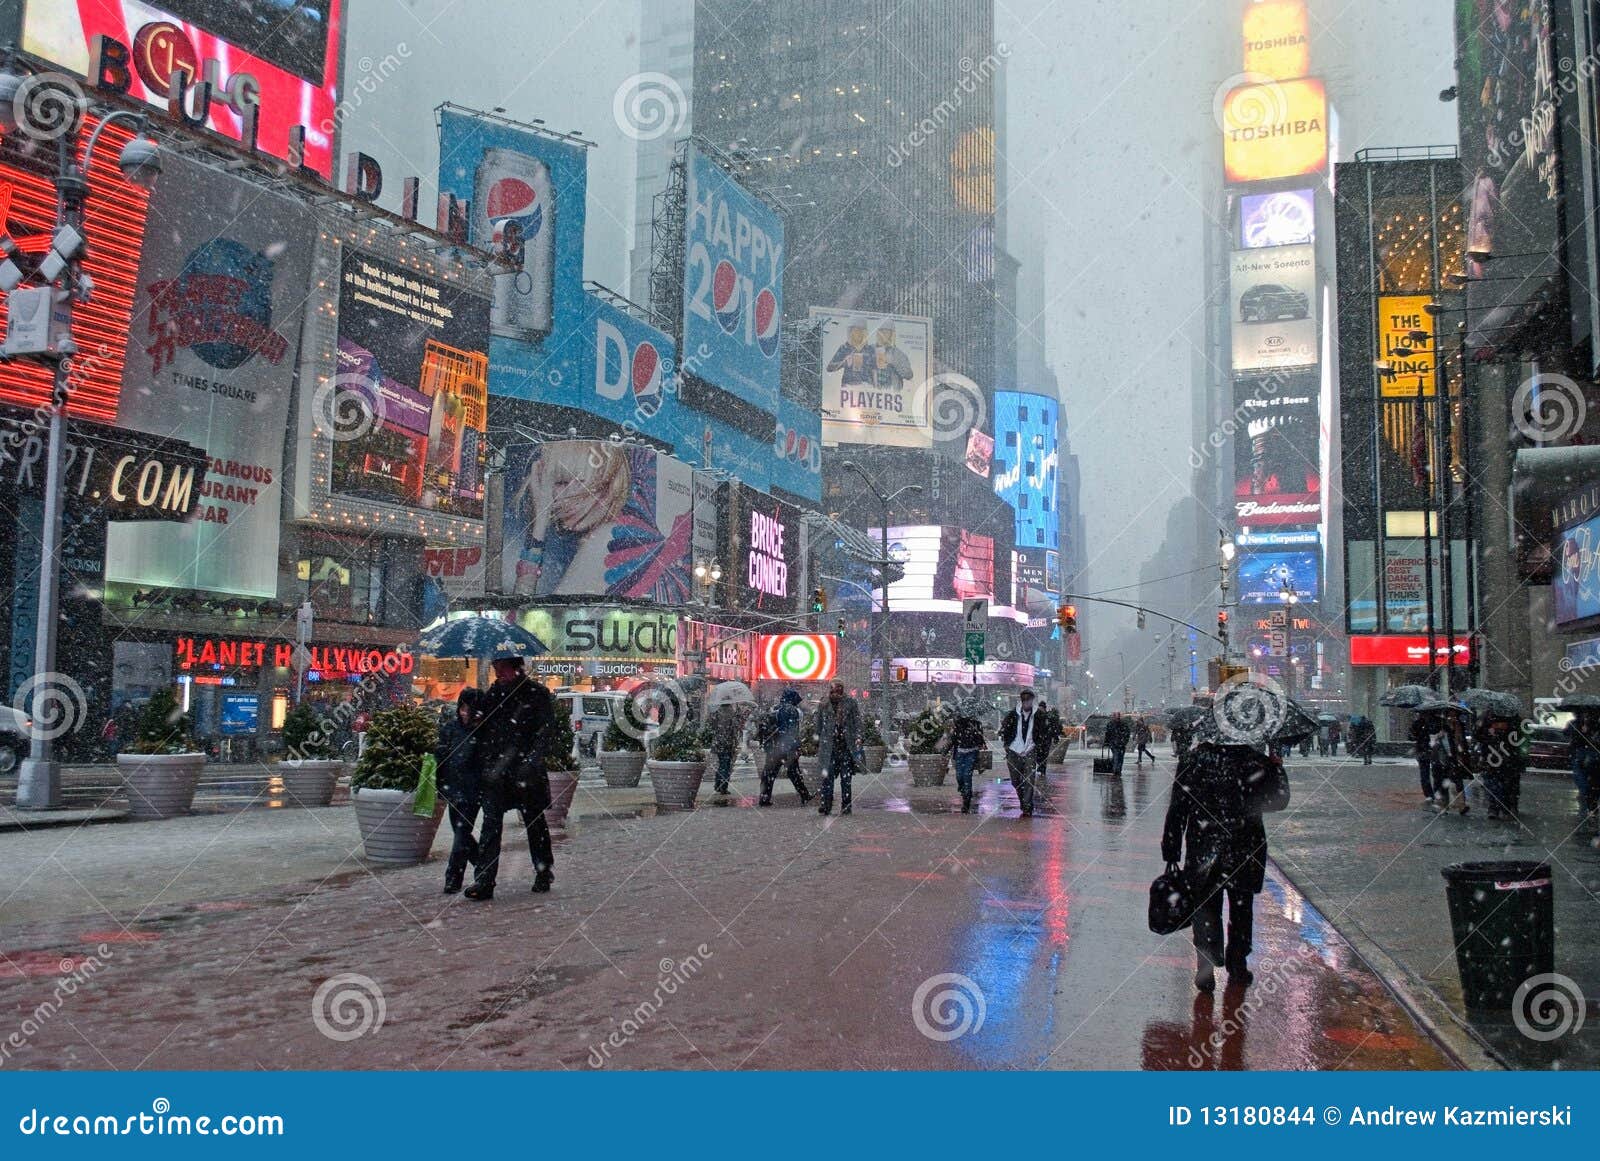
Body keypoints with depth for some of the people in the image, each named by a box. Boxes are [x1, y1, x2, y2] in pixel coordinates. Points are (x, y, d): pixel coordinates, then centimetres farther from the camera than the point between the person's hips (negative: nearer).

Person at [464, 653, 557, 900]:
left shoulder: (537, 693, -3)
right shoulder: (492, 694, 10)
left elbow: (546, 729, -8)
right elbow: (482, 729, 17)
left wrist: (530, 761, -18)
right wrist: (484, 764, 2)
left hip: (526, 771, -3)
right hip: (495, 771, 3)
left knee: (535, 824, 10)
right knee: (490, 824, -4)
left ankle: (544, 874, 25)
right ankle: (484, 882, -5)